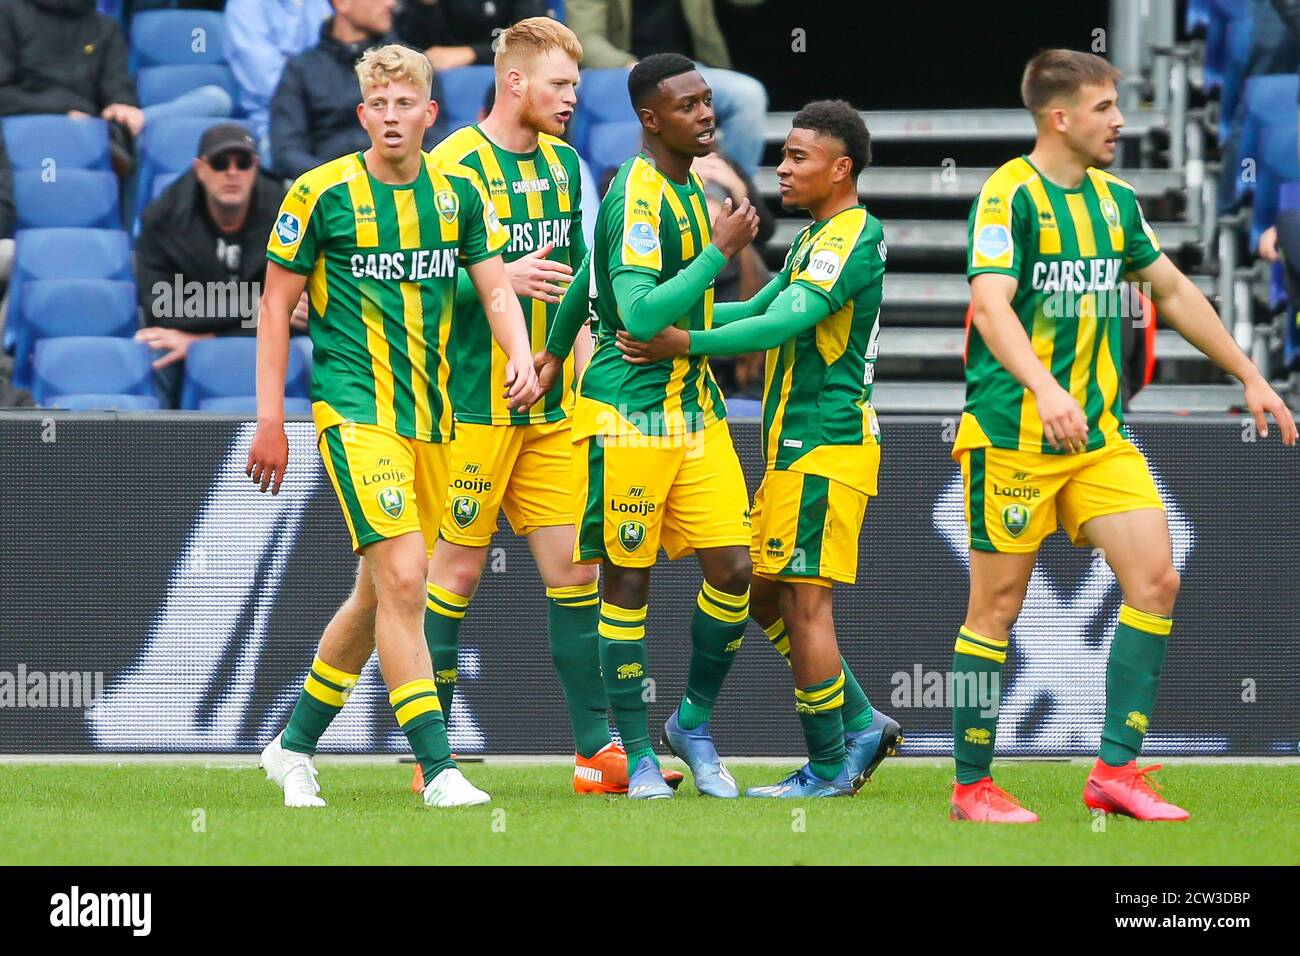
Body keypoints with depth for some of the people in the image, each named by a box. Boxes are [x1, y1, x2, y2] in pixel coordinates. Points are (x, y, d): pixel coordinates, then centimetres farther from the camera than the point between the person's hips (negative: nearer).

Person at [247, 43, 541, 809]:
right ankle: (438, 768, -17)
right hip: (355, 409, -6)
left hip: (433, 415, 6)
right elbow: (277, 304, -1)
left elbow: (496, 286, 7)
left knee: (379, 591, 12)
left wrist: (521, 356, -14)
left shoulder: (458, 191, 6)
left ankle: (295, 745, 28)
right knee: (403, 579, -17)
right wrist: (270, 420, -4)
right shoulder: (322, 193, -6)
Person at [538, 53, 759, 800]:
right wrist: (721, 250, -22)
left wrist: (556, 352, 24)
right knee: (629, 580, 2)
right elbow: (640, 314, -26)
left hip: (696, 409, 8)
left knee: (732, 569, 0)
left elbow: (595, 268, 23)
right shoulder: (637, 198, -15)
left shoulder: (688, 190, 12)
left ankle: (695, 723, 17)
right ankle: (639, 755, 10)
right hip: (631, 416, -8)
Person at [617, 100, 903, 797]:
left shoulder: (853, 236, -14)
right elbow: (761, 308, 22)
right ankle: (861, 725, 16)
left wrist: (688, 343, -26)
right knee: (766, 594, 12)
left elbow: (784, 322, -24)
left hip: (823, 447, -10)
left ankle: (829, 768, -1)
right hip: (795, 445, 10)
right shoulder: (816, 238, 18)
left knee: (802, 602, -8)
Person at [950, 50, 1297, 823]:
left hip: (1099, 432, 7)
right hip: (1013, 434, -7)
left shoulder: (1116, 200, 10)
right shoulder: (1010, 195, -12)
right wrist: (1044, 389, -41)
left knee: (1155, 580, -5)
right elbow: (991, 304, -25)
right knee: (998, 606, -1)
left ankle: (1116, 768, 0)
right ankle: (972, 786, 9)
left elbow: (1174, 292, 23)